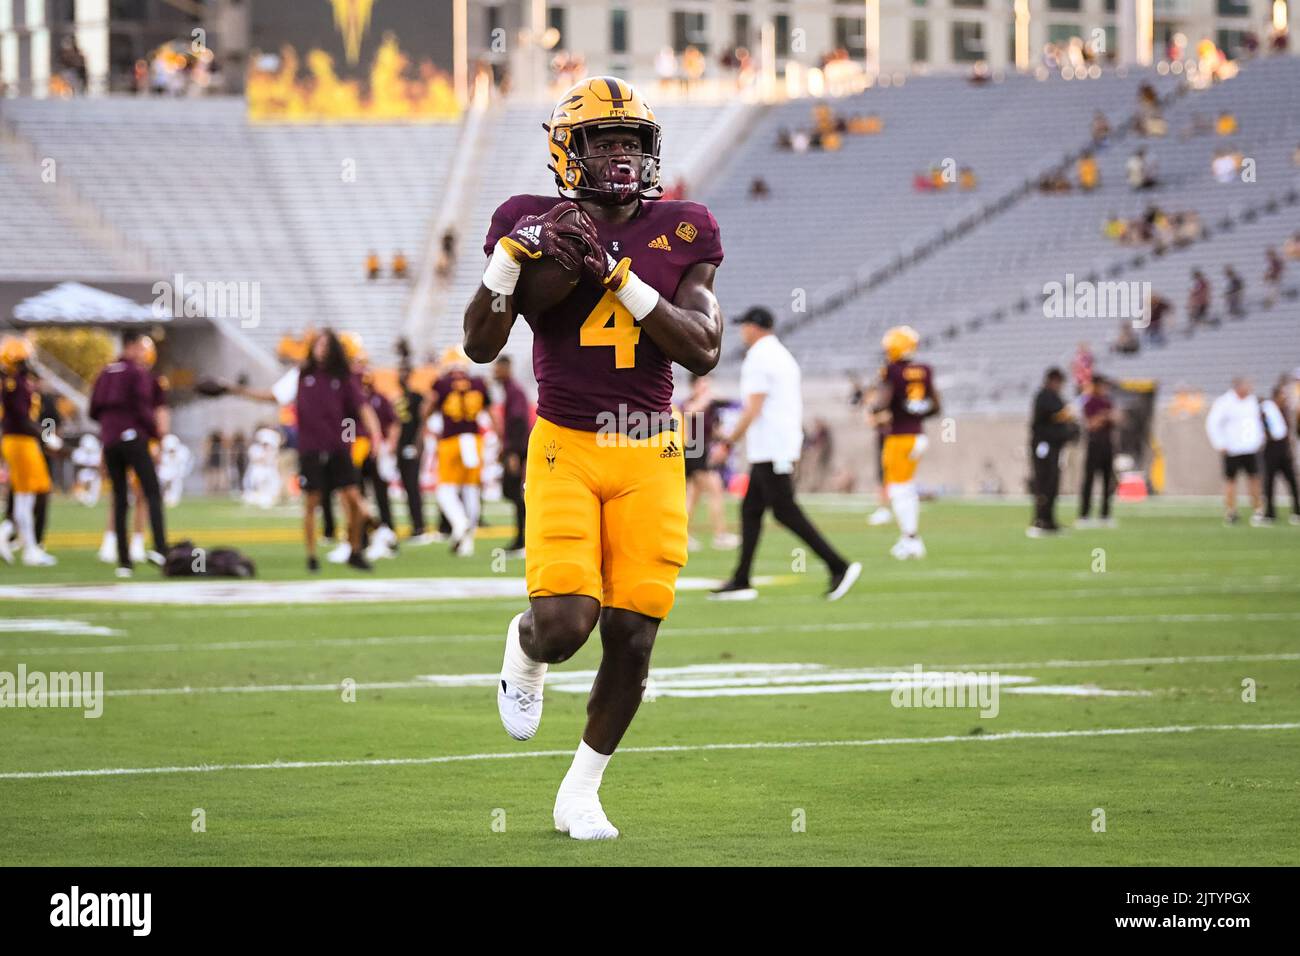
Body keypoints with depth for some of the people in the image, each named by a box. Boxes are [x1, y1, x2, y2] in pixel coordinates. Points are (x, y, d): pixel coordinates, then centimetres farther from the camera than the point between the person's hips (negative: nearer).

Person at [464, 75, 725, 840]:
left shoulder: (681, 235, 3)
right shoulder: (537, 227, -2)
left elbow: (704, 349, -9)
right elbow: (482, 346, -6)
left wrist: (618, 277, -18)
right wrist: (512, 256, -20)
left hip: (651, 459, 2)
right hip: (566, 452, -2)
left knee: (631, 638, -1)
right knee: (563, 624, -17)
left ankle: (581, 793, 18)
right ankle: (523, 649, 22)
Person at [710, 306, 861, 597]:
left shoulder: (758, 359, -13)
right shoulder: (784, 356, 17)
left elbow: (753, 409, -19)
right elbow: (797, 405, 20)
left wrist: (729, 441, -14)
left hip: (769, 451, -10)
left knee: (785, 511, -10)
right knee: (751, 509, 11)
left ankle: (838, 566, -16)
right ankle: (741, 581, 11)